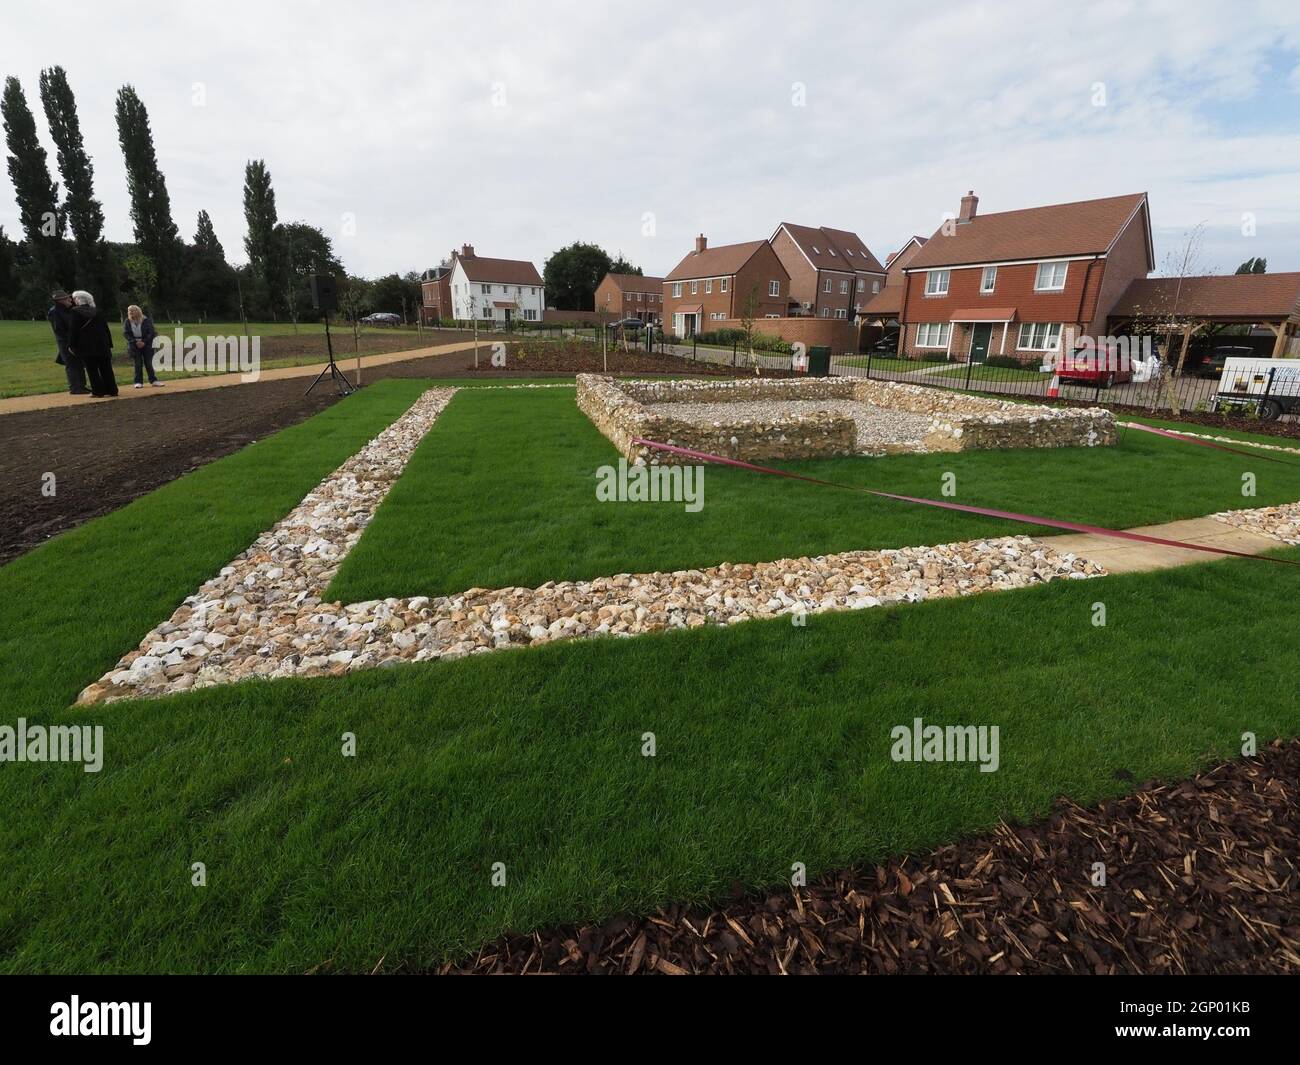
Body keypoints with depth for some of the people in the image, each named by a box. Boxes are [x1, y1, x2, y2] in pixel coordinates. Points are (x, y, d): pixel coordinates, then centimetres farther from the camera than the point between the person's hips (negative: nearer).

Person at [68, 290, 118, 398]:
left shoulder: (75, 311, -4)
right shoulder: (98, 311, 8)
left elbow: (74, 330, -6)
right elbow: (106, 328, 8)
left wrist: (71, 345, 1)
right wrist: (109, 344, 13)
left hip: (87, 347, -4)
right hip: (102, 345, 4)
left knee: (92, 370, 1)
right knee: (106, 369, 7)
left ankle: (98, 391, 0)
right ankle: (112, 390, 7)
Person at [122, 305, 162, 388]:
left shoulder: (146, 320, -2)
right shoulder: (127, 322, 3)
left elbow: (151, 332, -6)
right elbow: (126, 333, 1)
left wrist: (144, 342, -15)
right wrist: (135, 342, -12)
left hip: (146, 344, -1)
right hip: (134, 345, 2)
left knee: (148, 363, 0)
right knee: (138, 364, 0)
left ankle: (153, 380, 6)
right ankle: (138, 382, 3)